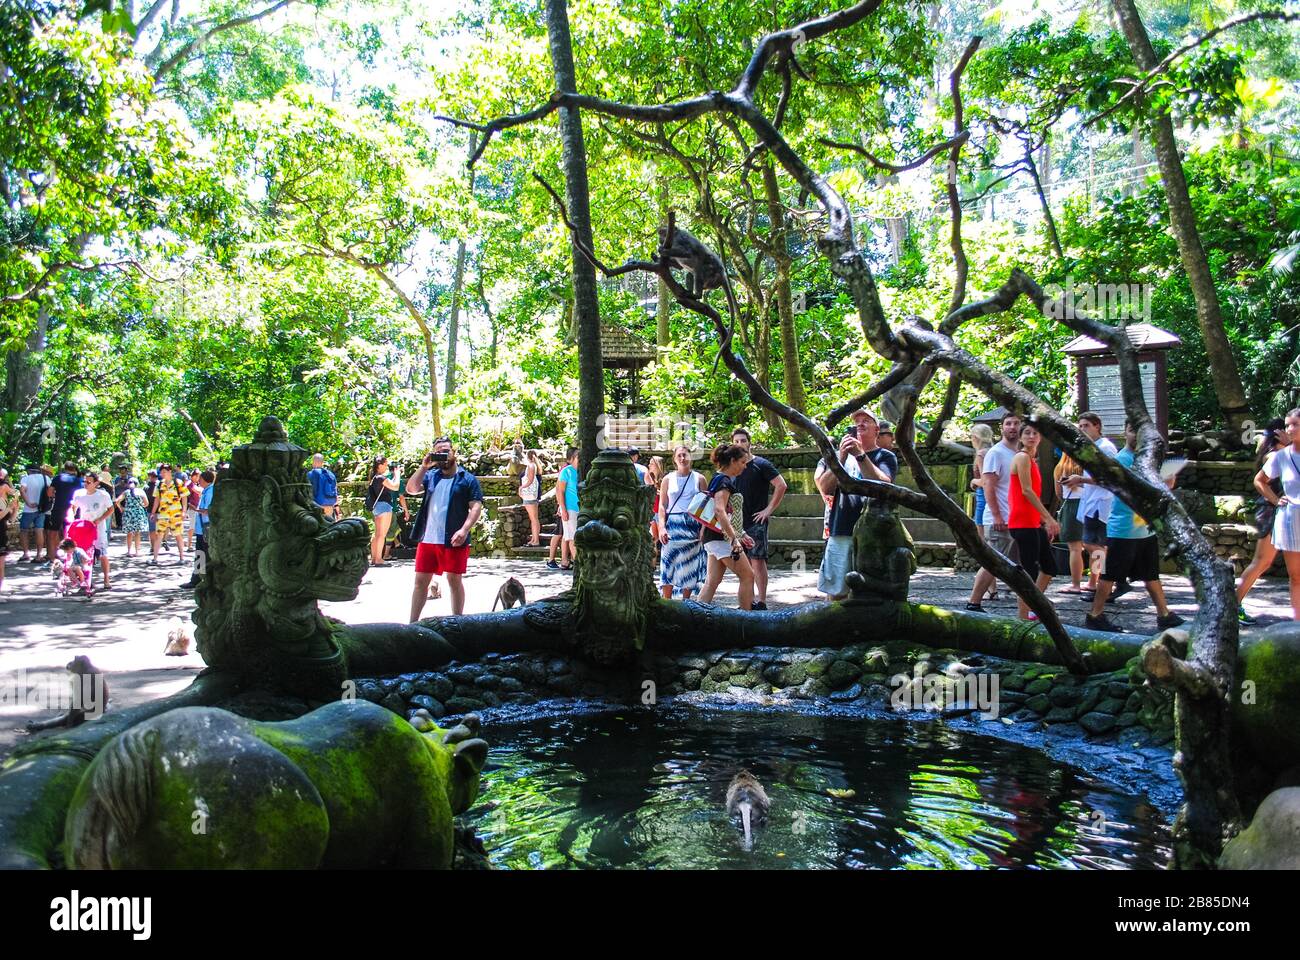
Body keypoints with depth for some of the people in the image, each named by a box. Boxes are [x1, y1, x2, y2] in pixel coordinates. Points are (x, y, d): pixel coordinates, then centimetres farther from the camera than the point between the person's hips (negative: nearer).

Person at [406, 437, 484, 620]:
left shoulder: (468, 479, 1)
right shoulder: (430, 475, 13)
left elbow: (476, 507, -7)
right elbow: (411, 489, 0)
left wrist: (464, 530, -19)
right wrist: (424, 466, -6)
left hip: (454, 540, -4)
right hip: (427, 539, 4)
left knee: (454, 580, 4)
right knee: (421, 580, 8)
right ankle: (412, 623, 15)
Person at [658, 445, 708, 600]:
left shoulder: (699, 478, 6)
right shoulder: (668, 479, 7)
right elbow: (662, 505, 6)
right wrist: (662, 527, -6)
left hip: (693, 526, 0)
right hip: (673, 525, 0)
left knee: (689, 565, 3)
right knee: (669, 563, -5)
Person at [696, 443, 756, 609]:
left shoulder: (719, 479, 18)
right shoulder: (723, 480, -13)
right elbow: (719, 511, -26)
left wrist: (741, 534, 24)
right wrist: (734, 539, -27)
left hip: (714, 539, 10)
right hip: (722, 538, -10)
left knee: (712, 582, 7)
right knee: (747, 576, 0)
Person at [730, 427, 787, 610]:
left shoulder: (760, 464, -5)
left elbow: (781, 485, -11)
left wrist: (769, 509, -12)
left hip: (756, 522, -6)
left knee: (757, 561, -8)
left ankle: (761, 602, -5)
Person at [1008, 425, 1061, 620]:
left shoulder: (1032, 460, 18)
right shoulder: (1022, 458, -10)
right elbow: (1026, 491, -18)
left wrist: (1045, 521, 19)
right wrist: (1049, 518, -20)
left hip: (1034, 523, 10)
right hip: (1023, 523, -10)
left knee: (1050, 567, 15)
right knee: (1029, 572, -8)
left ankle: (1032, 609, 23)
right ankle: (1024, 619, -2)